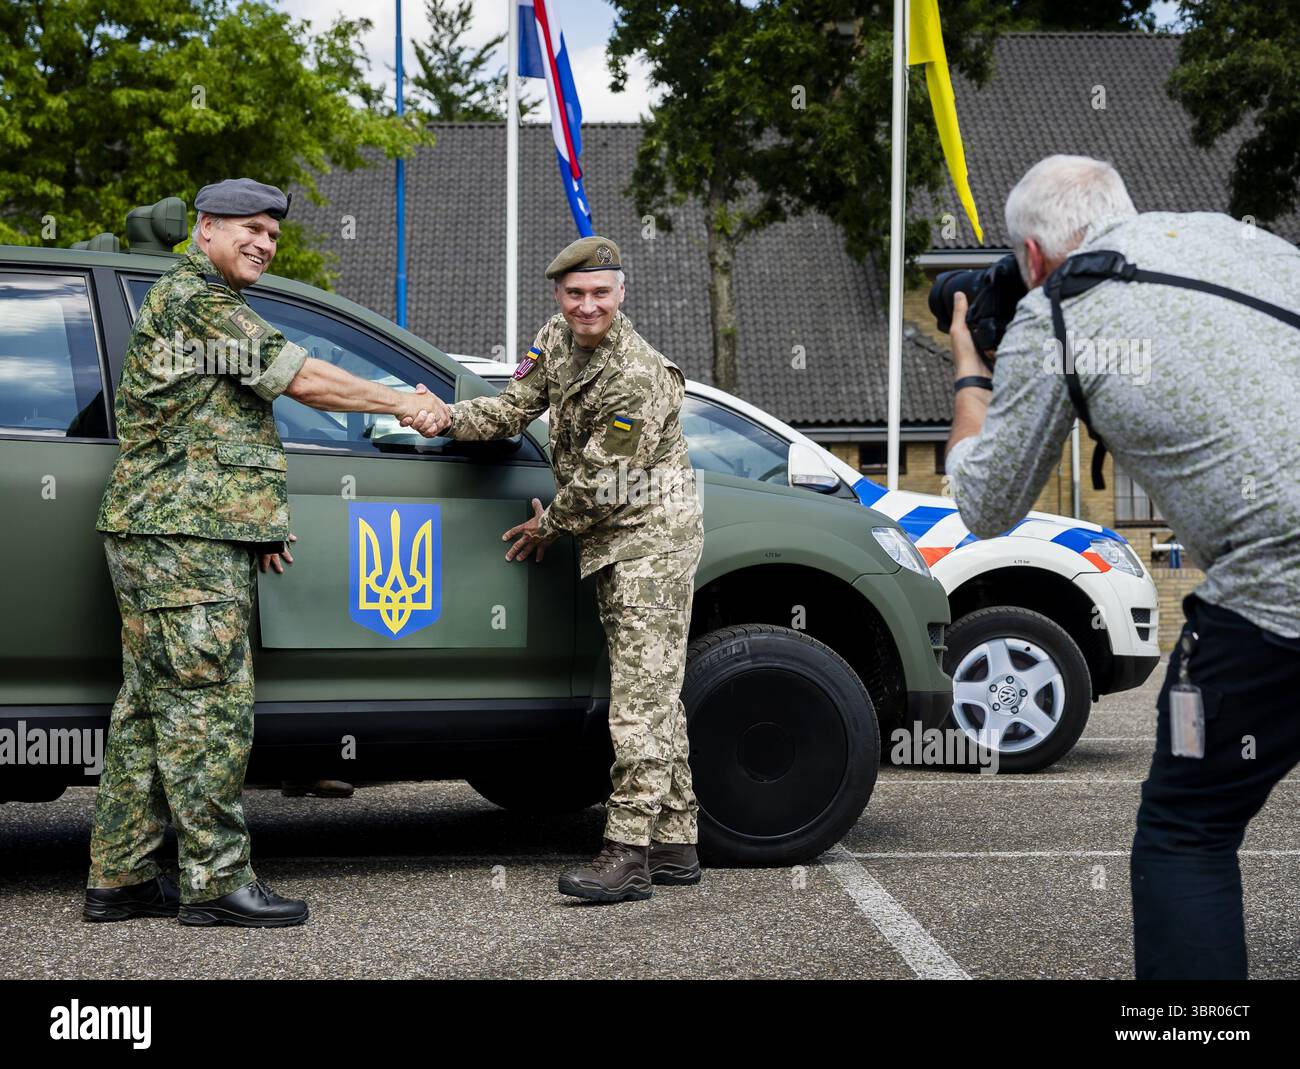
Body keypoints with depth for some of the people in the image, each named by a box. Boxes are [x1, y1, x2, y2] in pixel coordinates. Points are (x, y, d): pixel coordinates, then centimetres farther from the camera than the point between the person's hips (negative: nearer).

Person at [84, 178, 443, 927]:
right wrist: (402, 404, -4)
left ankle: (121, 877, 12)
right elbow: (301, 378, -14)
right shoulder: (193, 299, -10)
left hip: (181, 537, 11)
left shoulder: (209, 305, 24)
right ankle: (216, 880, -5)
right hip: (183, 536, -11)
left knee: (153, 708, 10)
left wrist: (259, 525, 23)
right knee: (208, 705, -9)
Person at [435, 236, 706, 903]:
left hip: (650, 535, -10)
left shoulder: (637, 376, -23)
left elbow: (600, 482, -20)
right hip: (613, 539, 10)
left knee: (641, 694, -13)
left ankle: (629, 850, -14)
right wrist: (445, 416, -11)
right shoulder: (558, 338, 5)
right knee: (653, 695, 12)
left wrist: (550, 527, -5)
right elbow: (515, 408, 6)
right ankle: (675, 846, 19)